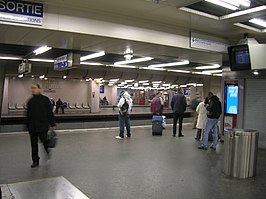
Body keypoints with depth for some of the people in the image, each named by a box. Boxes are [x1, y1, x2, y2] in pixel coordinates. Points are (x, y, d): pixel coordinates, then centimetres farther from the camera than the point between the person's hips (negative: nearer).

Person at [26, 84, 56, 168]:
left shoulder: (45, 99, -3)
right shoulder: (30, 101, 10)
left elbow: (50, 113, -4)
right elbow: (28, 114, 15)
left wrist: (52, 124, -6)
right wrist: (28, 125, 13)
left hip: (43, 126, -4)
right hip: (32, 127, 4)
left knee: (44, 141, 1)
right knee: (34, 144, 7)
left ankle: (47, 151, 34)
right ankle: (35, 161, 19)